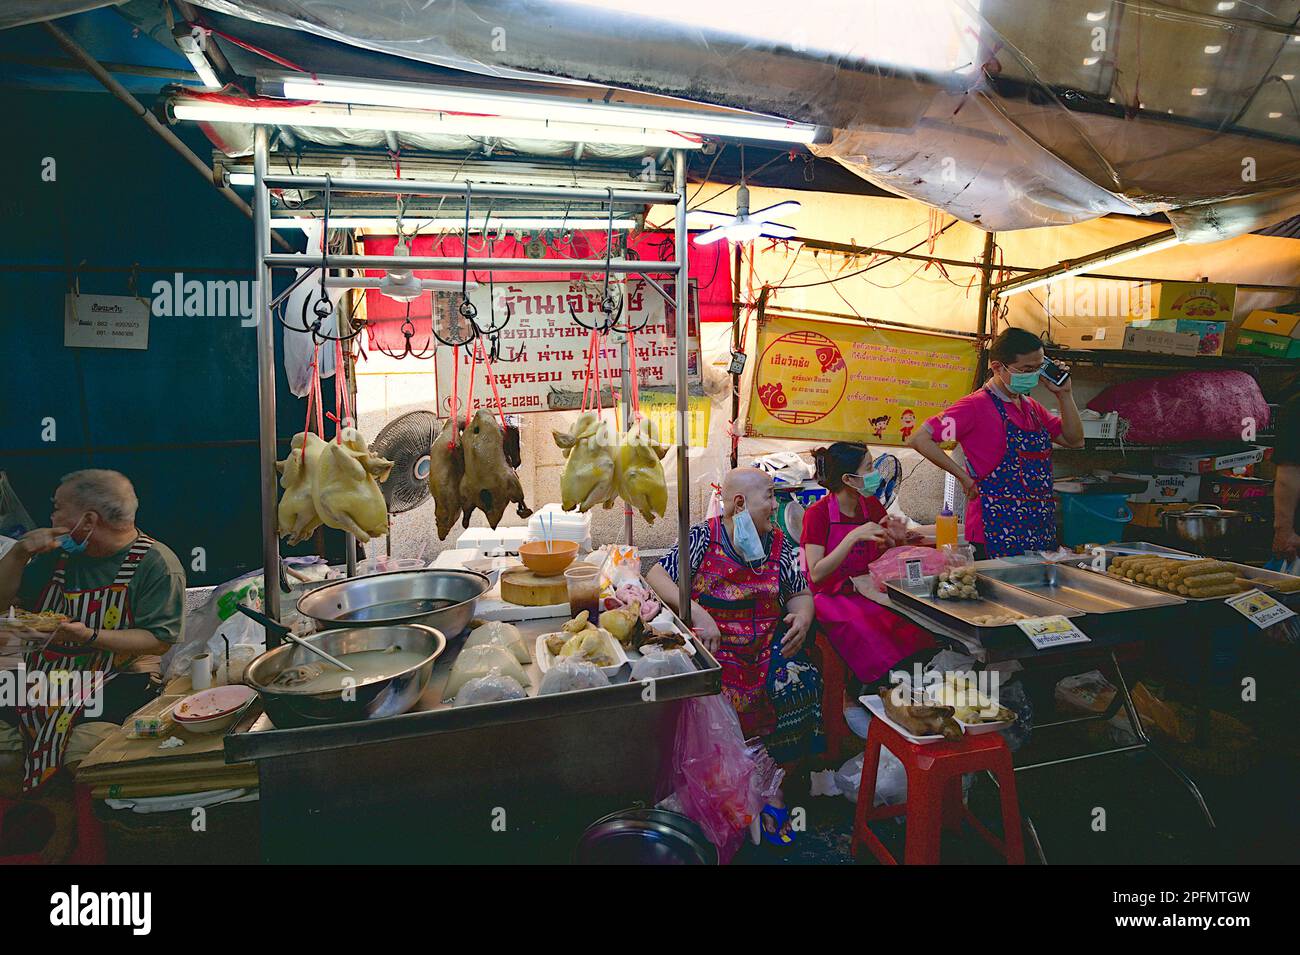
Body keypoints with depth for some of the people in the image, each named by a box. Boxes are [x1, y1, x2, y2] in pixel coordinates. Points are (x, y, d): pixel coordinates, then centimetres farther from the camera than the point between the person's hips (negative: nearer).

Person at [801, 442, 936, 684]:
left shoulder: (871, 505, 5)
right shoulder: (817, 514, -12)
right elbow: (816, 574, -21)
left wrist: (896, 539, -7)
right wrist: (853, 537, -28)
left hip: (865, 594, 5)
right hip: (831, 598, -5)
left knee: (913, 631, -21)